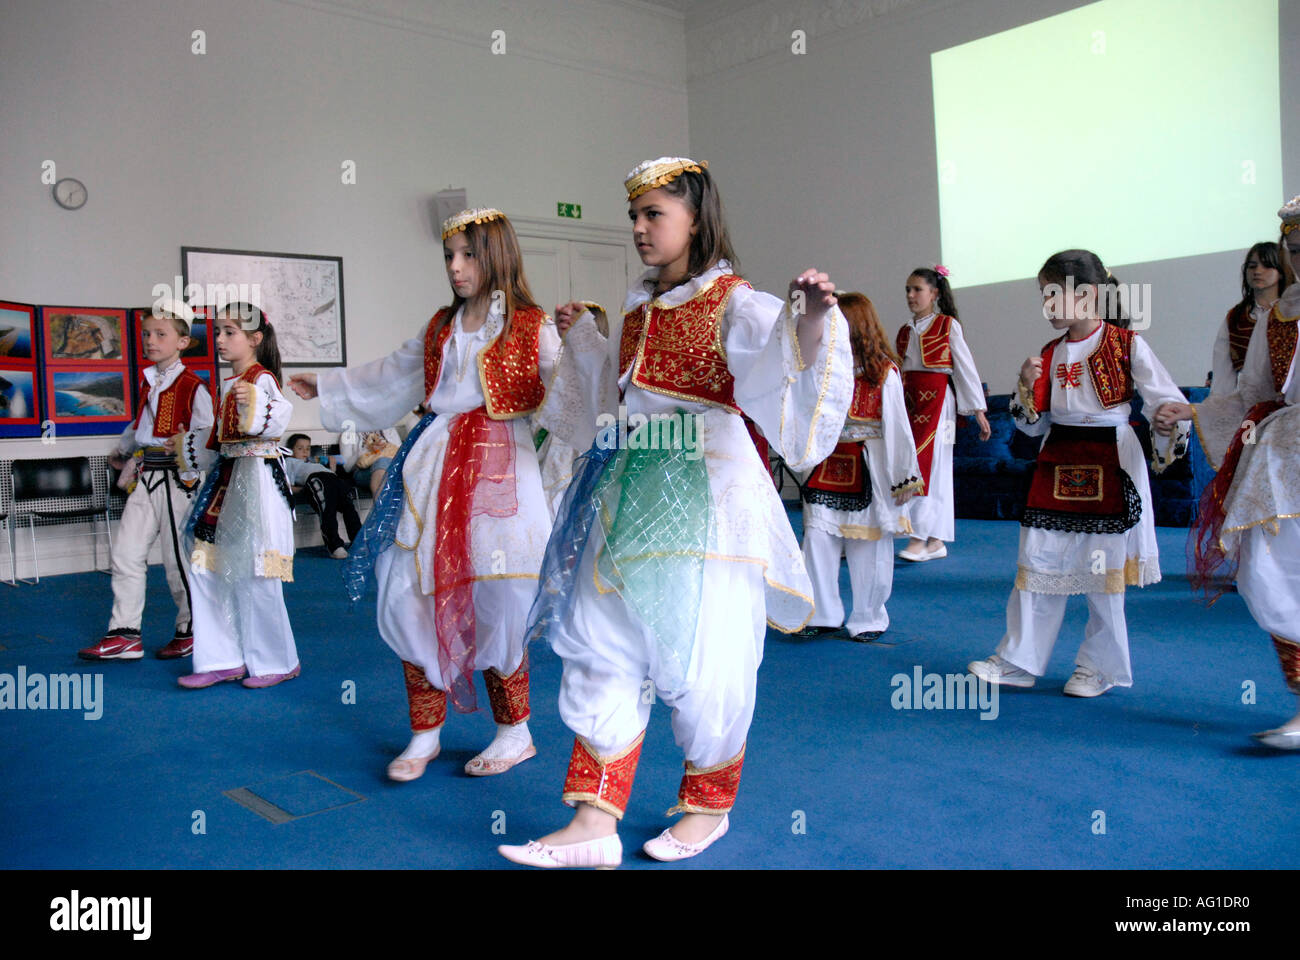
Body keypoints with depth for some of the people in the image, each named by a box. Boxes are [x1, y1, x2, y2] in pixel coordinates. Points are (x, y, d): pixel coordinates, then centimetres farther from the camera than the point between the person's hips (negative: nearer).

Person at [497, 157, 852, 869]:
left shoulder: (734, 304, -6)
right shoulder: (637, 310, 16)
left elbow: (782, 361, -23)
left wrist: (811, 319, -41)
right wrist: (585, 336, 30)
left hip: (703, 494, -7)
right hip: (626, 493, 7)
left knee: (699, 656, 1)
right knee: (602, 650, 4)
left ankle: (708, 807, 26)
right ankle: (595, 824, 11)